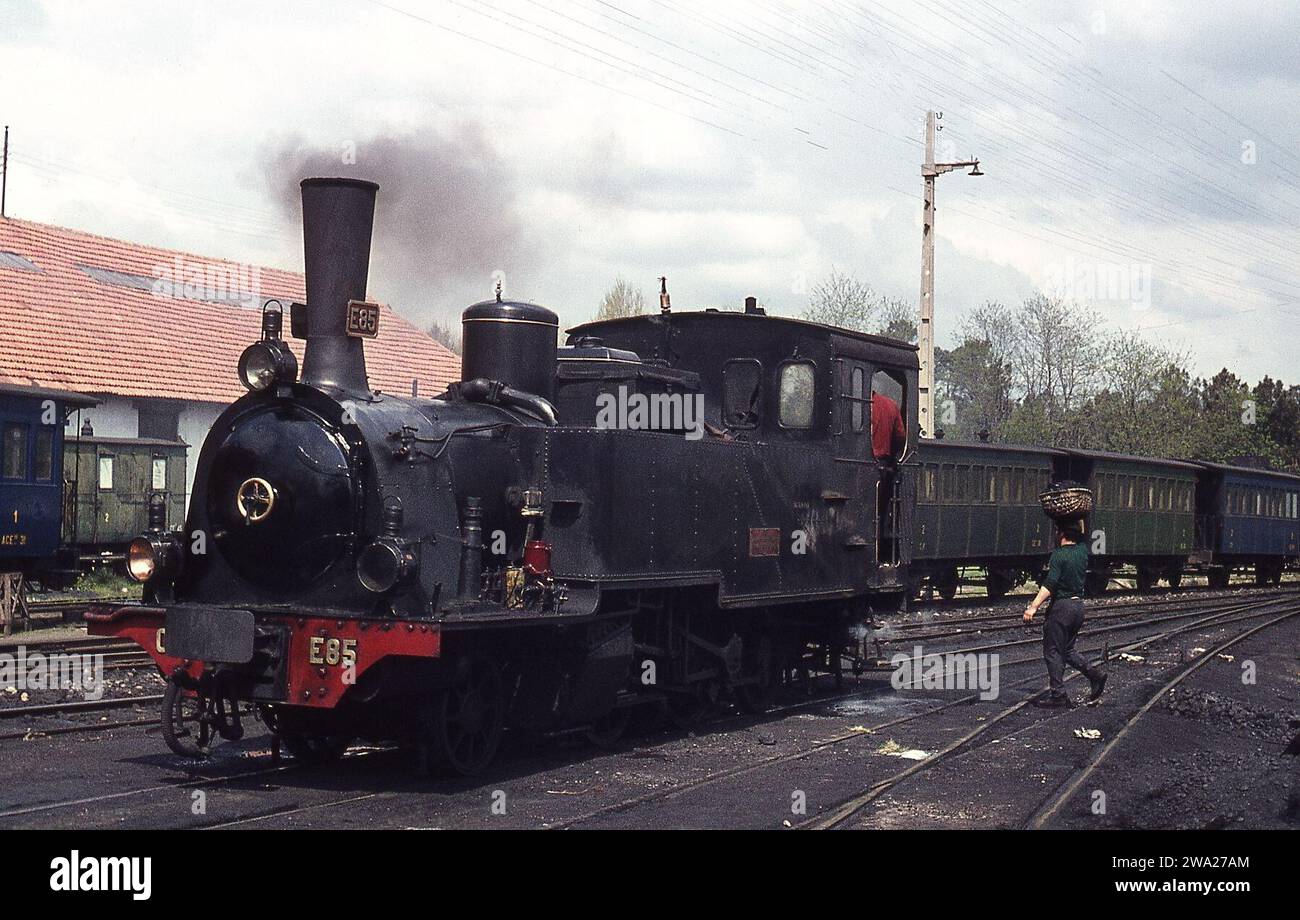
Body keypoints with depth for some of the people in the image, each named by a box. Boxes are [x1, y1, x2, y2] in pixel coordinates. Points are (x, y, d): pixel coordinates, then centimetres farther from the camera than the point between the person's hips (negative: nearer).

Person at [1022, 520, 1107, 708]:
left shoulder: (1059, 555, -16)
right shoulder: (1082, 550, 5)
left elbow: (1049, 585, -24)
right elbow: (1081, 533, 29)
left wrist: (1034, 606, -28)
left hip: (1062, 606, -8)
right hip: (1078, 605, 8)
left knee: (1052, 651, 1)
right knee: (1067, 650, 20)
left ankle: (1058, 695, 0)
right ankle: (1094, 674, 4)